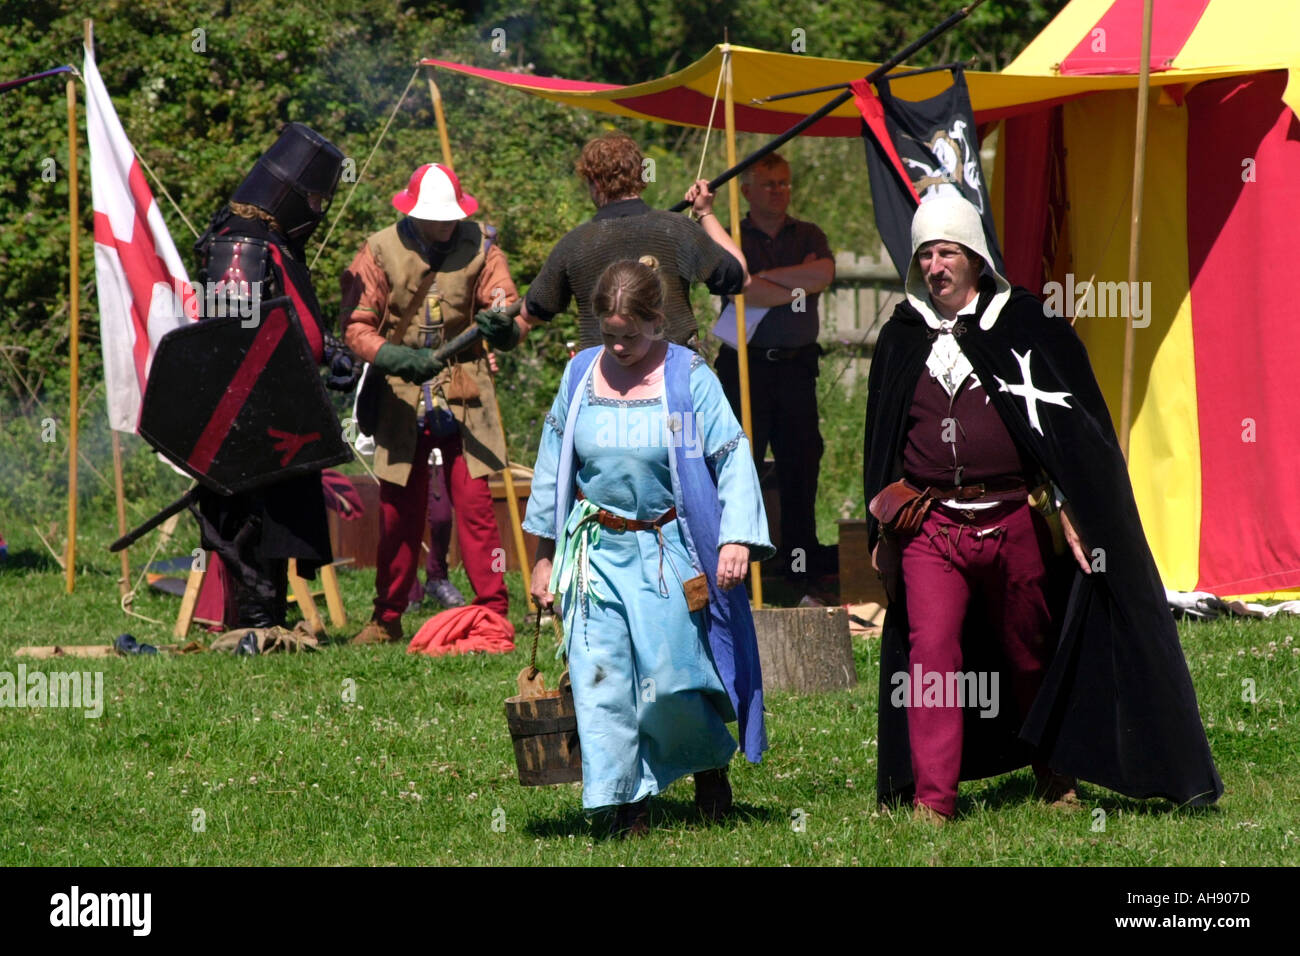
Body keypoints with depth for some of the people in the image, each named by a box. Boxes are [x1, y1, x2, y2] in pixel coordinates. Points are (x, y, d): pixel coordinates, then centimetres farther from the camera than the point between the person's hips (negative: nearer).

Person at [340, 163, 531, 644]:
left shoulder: (479, 247, -2)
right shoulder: (380, 251, -4)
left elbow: (513, 317, -7)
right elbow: (356, 325, -6)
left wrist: (504, 328, -32)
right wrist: (393, 357, -25)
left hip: (464, 394, -1)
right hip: (400, 397, 1)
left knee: (475, 504, -9)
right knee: (397, 511, 7)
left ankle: (494, 616, -5)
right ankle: (387, 619, 21)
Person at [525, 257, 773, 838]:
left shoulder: (689, 378, -6)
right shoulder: (581, 375, 4)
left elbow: (732, 458, -6)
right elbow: (553, 463, 13)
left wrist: (737, 538, -16)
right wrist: (544, 555, 14)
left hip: (667, 549, -3)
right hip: (596, 547, 3)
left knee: (670, 677, -7)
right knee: (600, 678, -5)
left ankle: (709, 761, 24)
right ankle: (627, 803, 4)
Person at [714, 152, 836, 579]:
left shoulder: (808, 236, 14)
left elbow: (824, 272, -7)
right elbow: (744, 291, -13)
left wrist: (766, 275, -8)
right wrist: (800, 286, -5)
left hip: (797, 365, 3)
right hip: (747, 364, -3)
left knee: (801, 460, 4)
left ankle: (801, 552, 10)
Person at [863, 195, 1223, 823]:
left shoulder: (1024, 324, 3)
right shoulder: (901, 338, 11)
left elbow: (1069, 421, 4)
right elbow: (881, 439, 18)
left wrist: (1068, 506, -3)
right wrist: (882, 529, 16)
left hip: (1014, 521, -1)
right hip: (929, 527, 1)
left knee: (1032, 655, 10)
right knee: (930, 653, -13)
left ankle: (1056, 777, 29)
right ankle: (931, 797, -14)